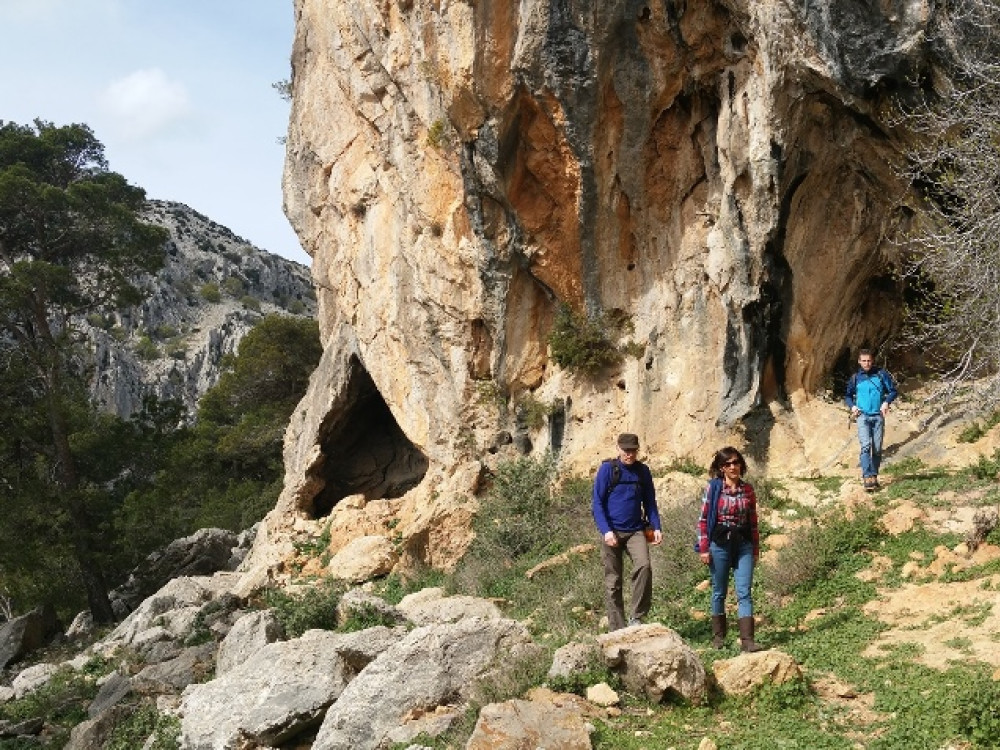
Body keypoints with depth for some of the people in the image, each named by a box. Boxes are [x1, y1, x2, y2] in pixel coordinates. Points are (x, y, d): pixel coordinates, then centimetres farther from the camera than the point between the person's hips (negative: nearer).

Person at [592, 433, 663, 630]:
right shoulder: (607, 469, -2)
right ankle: (617, 629, 10)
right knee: (613, 581, 2)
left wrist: (656, 527, 2)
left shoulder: (643, 471, 8)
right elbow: (597, 503, -4)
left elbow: (650, 502, 16)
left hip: (636, 531, 2)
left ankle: (636, 617, -14)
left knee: (644, 566, -23)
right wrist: (606, 531, -15)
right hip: (612, 532, -2)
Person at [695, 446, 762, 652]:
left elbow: (753, 521, 11)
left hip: (743, 544, 2)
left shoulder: (747, 489, 5)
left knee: (744, 592, -6)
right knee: (719, 592, 9)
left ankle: (747, 639, -11)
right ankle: (718, 636, 23)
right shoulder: (713, 488, -3)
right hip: (720, 543, -2)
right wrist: (703, 548, -7)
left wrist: (756, 550, 11)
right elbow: (703, 519, -2)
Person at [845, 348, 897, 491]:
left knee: (877, 449, 3)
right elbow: (847, 395, 20)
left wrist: (886, 402, -10)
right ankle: (867, 477, -22)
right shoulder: (855, 378, 7)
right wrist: (852, 406, 1)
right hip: (862, 416, -1)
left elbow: (893, 391, 7)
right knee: (865, 446, -16)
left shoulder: (881, 374, 4)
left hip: (878, 416, 1)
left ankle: (874, 476, 16)